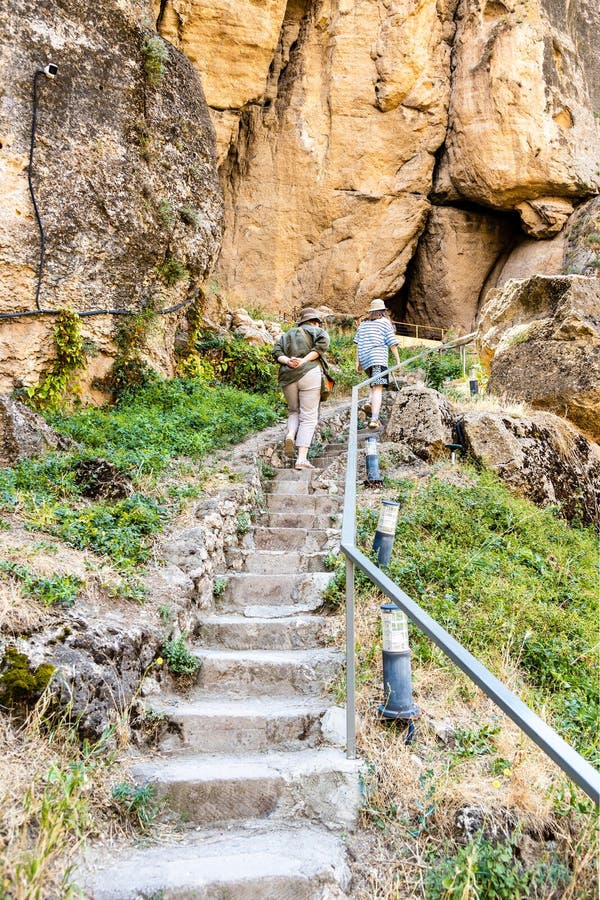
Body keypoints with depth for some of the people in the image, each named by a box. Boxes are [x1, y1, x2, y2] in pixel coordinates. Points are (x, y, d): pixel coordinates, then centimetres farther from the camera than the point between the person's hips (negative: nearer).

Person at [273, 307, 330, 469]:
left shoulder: (287, 334, 24)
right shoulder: (317, 331, 13)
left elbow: (276, 352, 10)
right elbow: (323, 342, -8)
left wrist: (287, 361, -5)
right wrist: (305, 360, -11)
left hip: (287, 376, 4)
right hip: (308, 373, -4)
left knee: (294, 411, 23)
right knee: (308, 417, -2)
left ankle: (290, 435, -7)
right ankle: (302, 459, -11)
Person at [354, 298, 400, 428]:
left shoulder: (363, 324, 20)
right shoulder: (385, 322, 6)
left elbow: (358, 343, 16)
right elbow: (392, 343, 1)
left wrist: (358, 362, 18)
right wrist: (398, 360, 5)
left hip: (364, 359, 6)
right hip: (379, 358, -6)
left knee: (374, 383, 23)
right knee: (378, 387, -12)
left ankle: (370, 403, -4)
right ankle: (374, 419, -23)